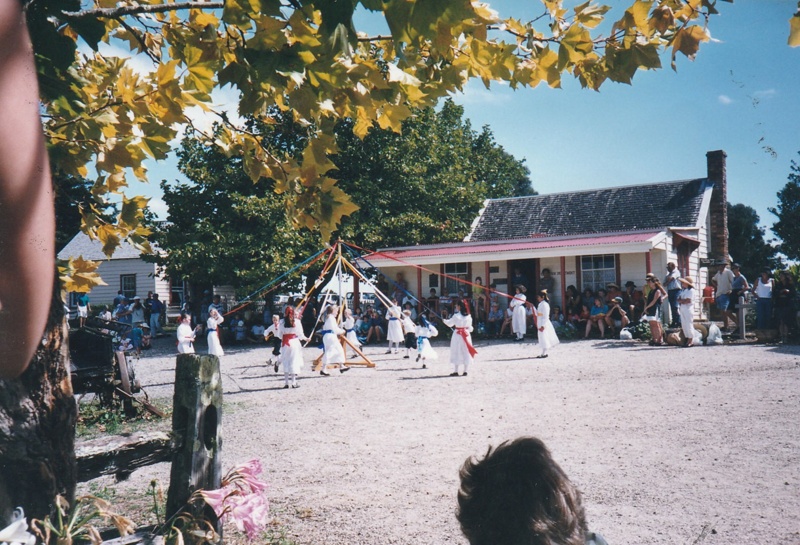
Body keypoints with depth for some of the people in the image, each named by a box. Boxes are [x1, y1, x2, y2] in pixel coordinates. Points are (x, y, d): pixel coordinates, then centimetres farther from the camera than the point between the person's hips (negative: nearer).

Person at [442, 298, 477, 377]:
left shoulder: (456, 316, -13)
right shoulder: (468, 316, 0)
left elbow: (449, 323, 1)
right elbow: (470, 327, 7)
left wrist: (444, 320, 19)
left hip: (458, 334, -4)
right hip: (466, 334, 4)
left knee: (457, 353, 3)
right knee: (466, 353, 8)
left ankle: (456, 371, 5)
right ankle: (465, 371, 10)